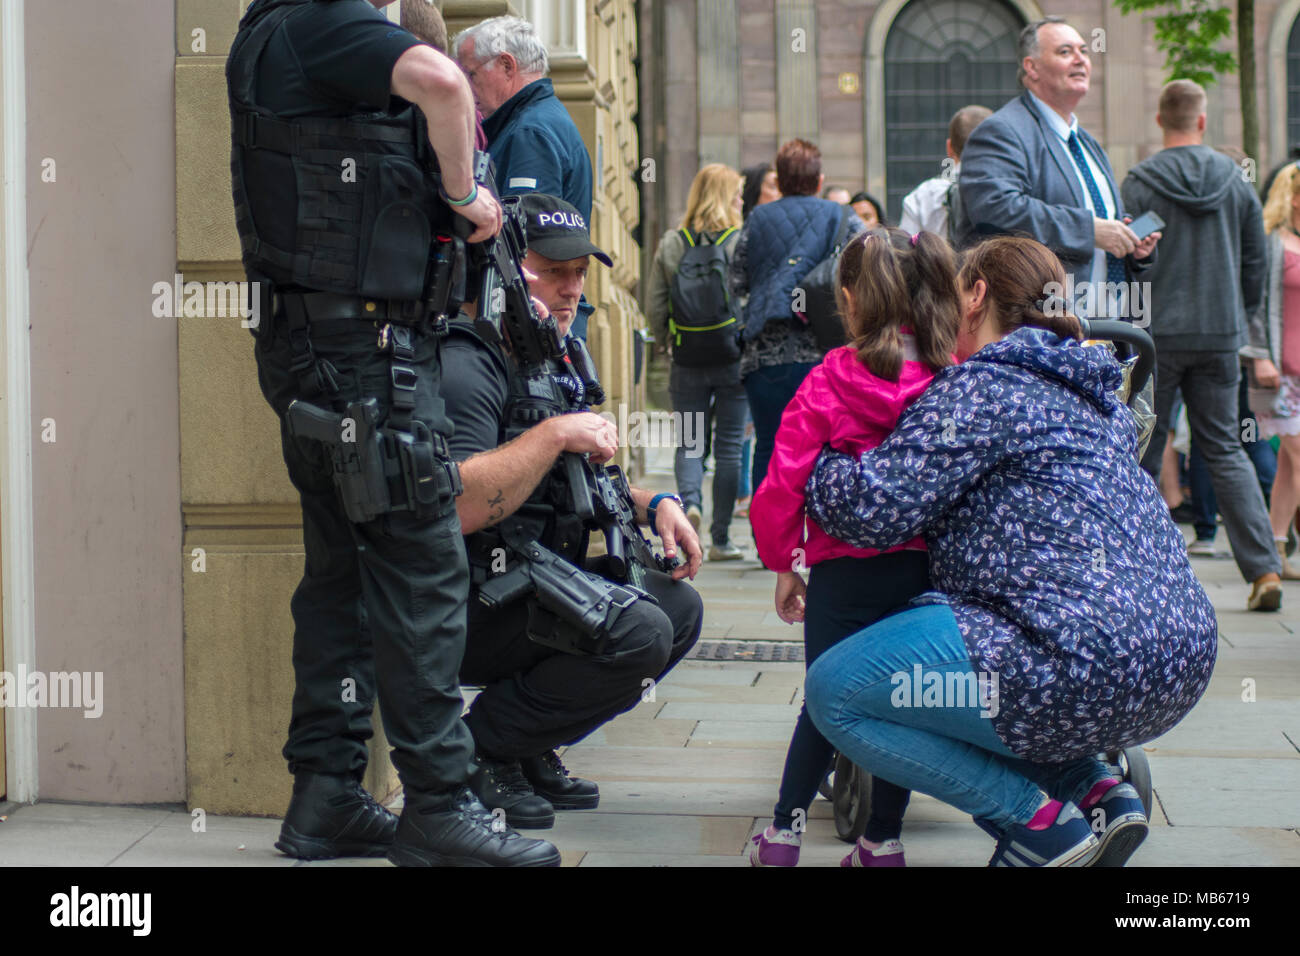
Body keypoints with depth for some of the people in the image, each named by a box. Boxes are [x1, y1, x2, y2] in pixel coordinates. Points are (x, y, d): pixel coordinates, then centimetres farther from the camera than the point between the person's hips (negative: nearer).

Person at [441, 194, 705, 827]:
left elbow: (568, 485, 27)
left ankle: (530, 751, 7)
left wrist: (652, 505, 9)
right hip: (471, 607, -10)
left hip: (540, 580, 10)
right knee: (639, 632, -25)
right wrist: (556, 433, -26)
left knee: (679, 607, 7)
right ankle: (478, 749, -10)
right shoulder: (465, 366, -16)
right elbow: (457, 507, -29)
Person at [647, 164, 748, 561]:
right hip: (733, 360, -2)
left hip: (688, 362, 2)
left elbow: (654, 308, 1)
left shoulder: (670, 244, 1)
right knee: (729, 445, 6)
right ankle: (721, 539, 10)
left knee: (689, 439, 12)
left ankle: (689, 499, -16)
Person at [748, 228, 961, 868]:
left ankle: (785, 828, 16)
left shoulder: (828, 383, -6)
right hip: (929, 567, 2)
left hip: (844, 568, -2)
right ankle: (883, 839, 17)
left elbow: (783, 483, -6)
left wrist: (784, 564, 5)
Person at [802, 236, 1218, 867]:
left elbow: (878, 507, -11)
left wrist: (810, 462, 7)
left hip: (1089, 665, -9)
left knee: (834, 691, 0)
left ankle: (1038, 818, -4)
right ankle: (1097, 792, 13)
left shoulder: (983, 385, -5)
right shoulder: (1092, 390, 23)